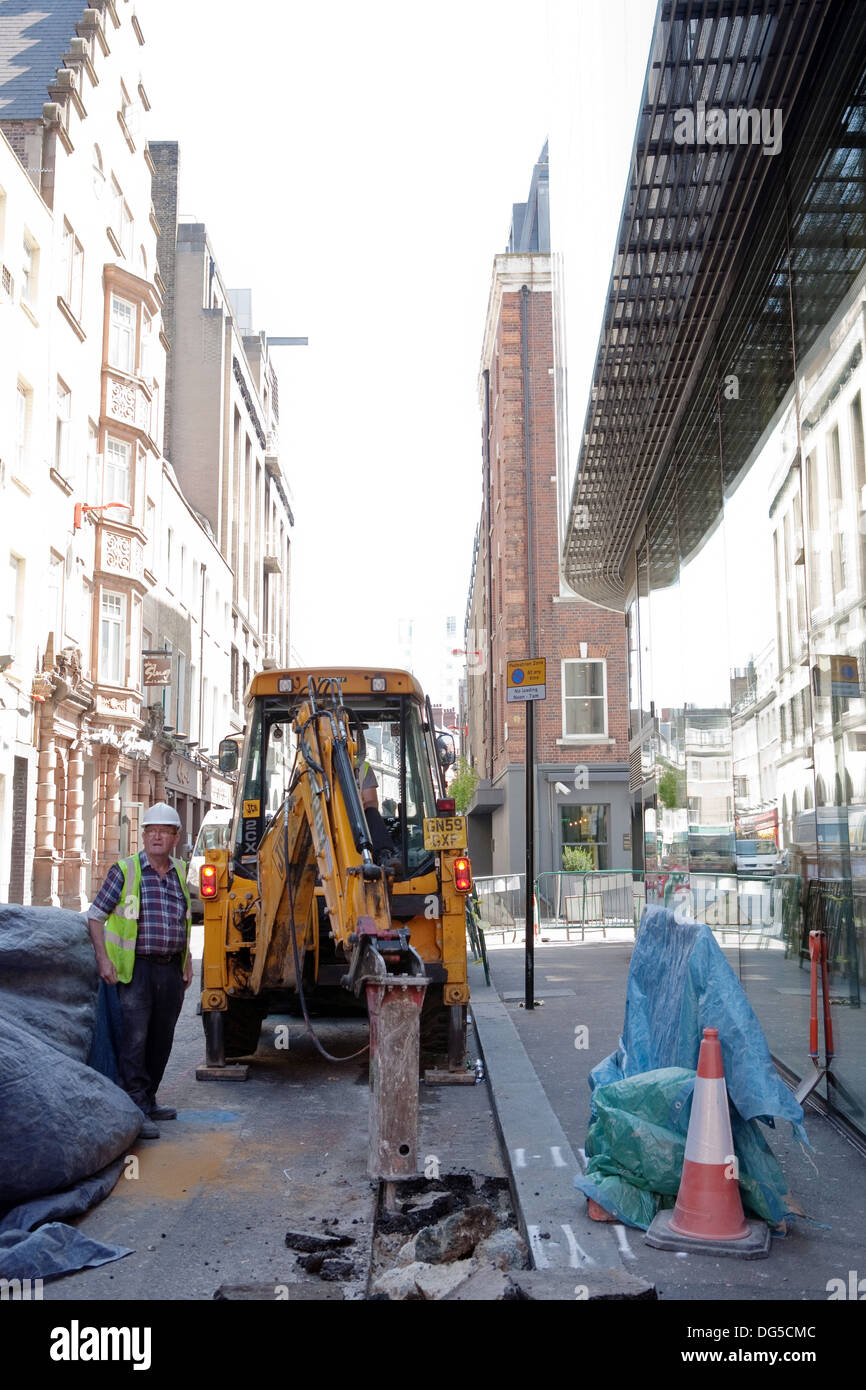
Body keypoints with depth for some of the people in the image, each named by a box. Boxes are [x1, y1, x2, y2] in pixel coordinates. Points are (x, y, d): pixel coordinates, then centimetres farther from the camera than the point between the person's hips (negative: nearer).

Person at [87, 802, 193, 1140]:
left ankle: (148, 1100, 25)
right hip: (136, 968, -6)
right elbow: (95, 915, -3)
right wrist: (103, 958, -11)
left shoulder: (180, 874, 12)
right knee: (135, 1037, -11)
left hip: (171, 969, 6)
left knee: (161, 1039, 12)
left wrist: (187, 962, 18)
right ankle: (137, 1112, -9)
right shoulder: (125, 871, -4)